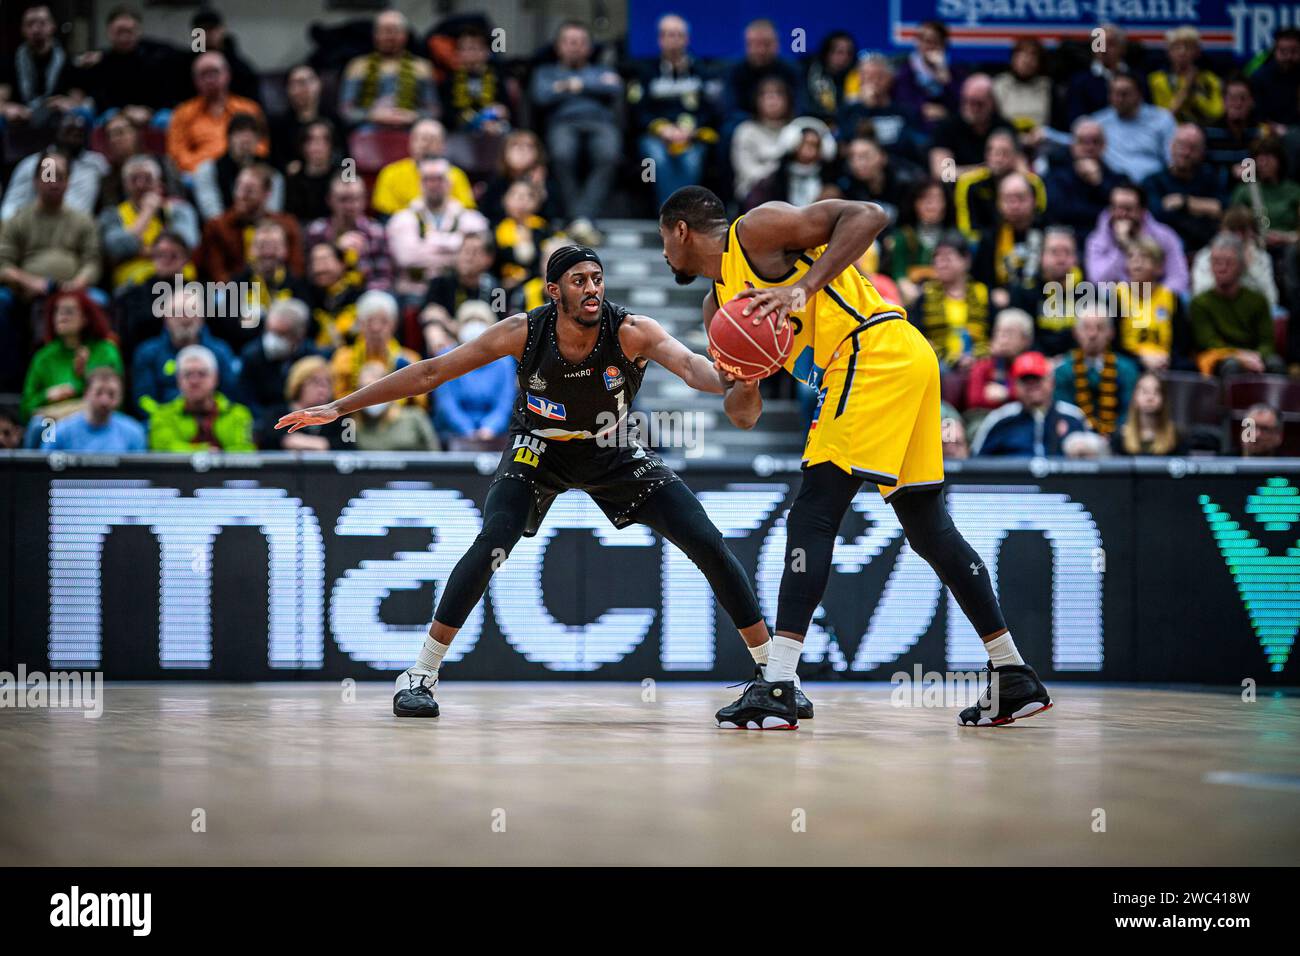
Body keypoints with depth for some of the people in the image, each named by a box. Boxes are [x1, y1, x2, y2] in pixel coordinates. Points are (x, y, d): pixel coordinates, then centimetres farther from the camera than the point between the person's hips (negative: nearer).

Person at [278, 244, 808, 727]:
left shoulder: (632, 332, -29)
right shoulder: (524, 333, -25)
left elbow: (688, 363, -48)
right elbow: (431, 372, -20)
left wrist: (731, 381, -73)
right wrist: (338, 408, -20)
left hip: (614, 453, 1)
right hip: (539, 450, -1)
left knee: (709, 546, -9)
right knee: (491, 544, -26)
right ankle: (419, 677, -15)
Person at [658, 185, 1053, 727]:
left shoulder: (756, 228, -2)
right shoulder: (718, 305, 22)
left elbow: (867, 216, -12)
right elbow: (743, 413, 20)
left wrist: (804, 287, -19)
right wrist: (742, 385, -3)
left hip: (875, 352, -10)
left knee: (812, 515, -13)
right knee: (928, 526, 13)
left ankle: (777, 685, -19)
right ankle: (1014, 676, 17)